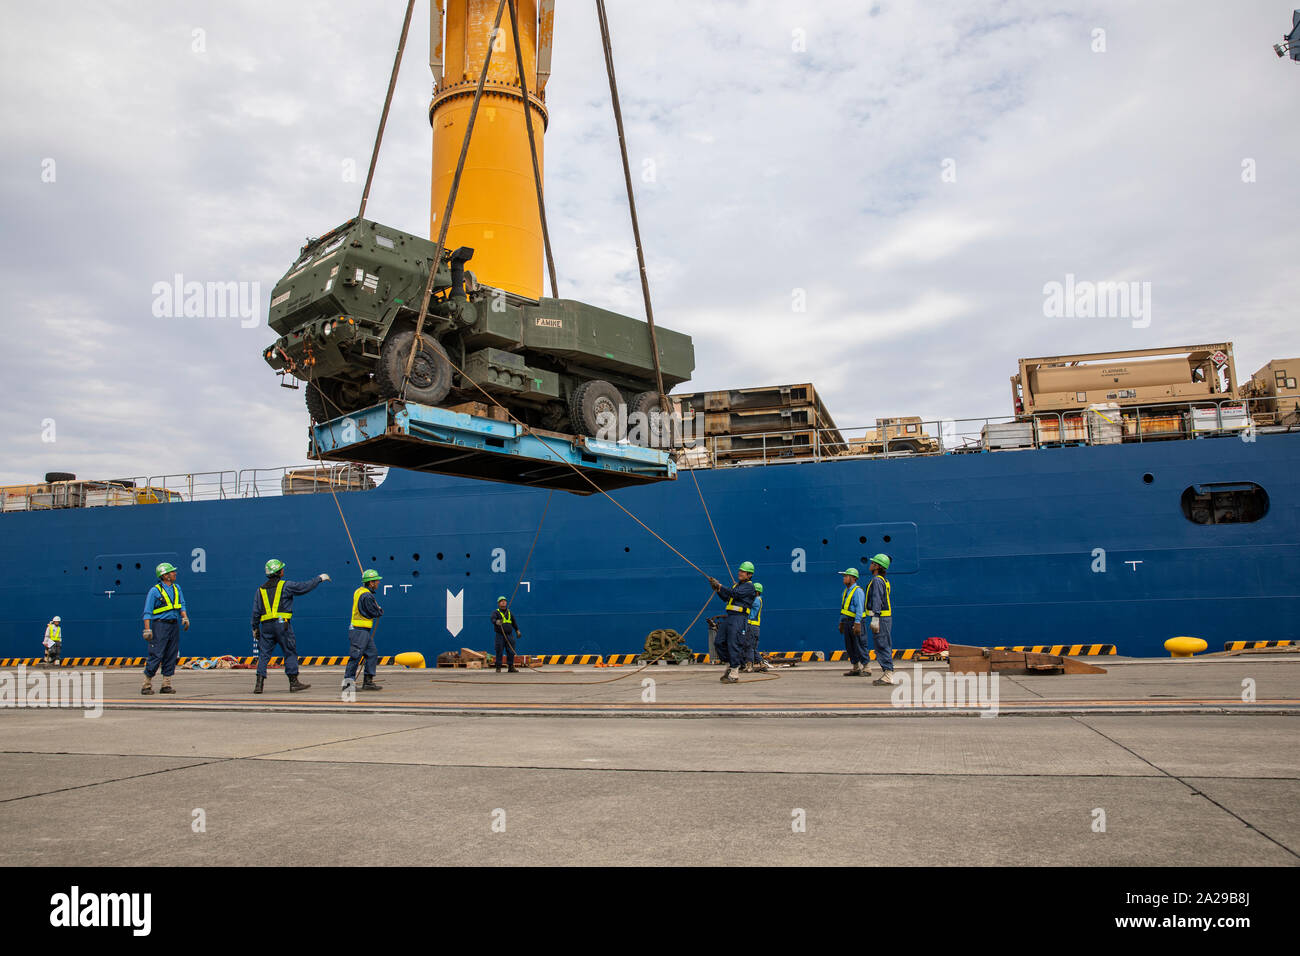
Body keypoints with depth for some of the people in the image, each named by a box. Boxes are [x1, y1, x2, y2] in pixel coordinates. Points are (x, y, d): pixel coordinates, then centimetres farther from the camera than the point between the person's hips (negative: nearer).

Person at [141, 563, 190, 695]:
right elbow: (147, 612, -7)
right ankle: (146, 685, 0)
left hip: (174, 625, 6)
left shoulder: (176, 588, 13)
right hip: (160, 625, -6)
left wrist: (185, 617, -4)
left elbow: (182, 605, 14)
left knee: (171, 656, 6)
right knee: (156, 656, -9)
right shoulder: (155, 590, -6)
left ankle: (166, 685, 12)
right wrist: (147, 629, -14)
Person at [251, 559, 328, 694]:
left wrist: (255, 628, 16)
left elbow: (256, 612, 10)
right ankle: (294, 682, 6)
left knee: (263, 655, 6)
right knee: (290, 653, 4)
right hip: (281, 624, -4)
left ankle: (259, 684, -1)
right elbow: (305, 586, 1)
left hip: (266, 626, 4)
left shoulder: (260, 590, 12)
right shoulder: (286, 586, -1)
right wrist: (319, 578, 15)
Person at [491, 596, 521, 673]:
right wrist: (496, 622, -43)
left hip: (509, 635, 4)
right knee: (499, 652, -3)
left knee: (511, 652, 1)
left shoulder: (510, 612, 17)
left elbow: (514, 622, 27)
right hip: (500, 635, -4)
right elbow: (493, 619, -21)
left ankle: (511, 667, 8)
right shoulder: (496, 612, 0)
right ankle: (498, 668, 6)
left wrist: (517, 631, 25)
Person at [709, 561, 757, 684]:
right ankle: (729, 668, 26)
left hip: (739, 618, -9)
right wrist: (717, 589, 6)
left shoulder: (749, 586, -6)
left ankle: (734, 674, -8)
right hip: (729, 617, 9)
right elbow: (726, 597, 21)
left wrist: (720, 586, -15)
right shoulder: (736, 584, 22)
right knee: (723, 643, 11)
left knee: (734, 644, -12)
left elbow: (735, 594, -20)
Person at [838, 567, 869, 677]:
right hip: (847, 622, 9)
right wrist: (841, 622, 22)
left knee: (860, 646, -6)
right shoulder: (846, 591, 16)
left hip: (855, 622, -9)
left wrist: (857, 624, -25)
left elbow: (859, 609, -19)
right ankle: (856, 668, 19)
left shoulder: (858, 591, -13)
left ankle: (866, 669, 1)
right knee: (850, 647, 11)